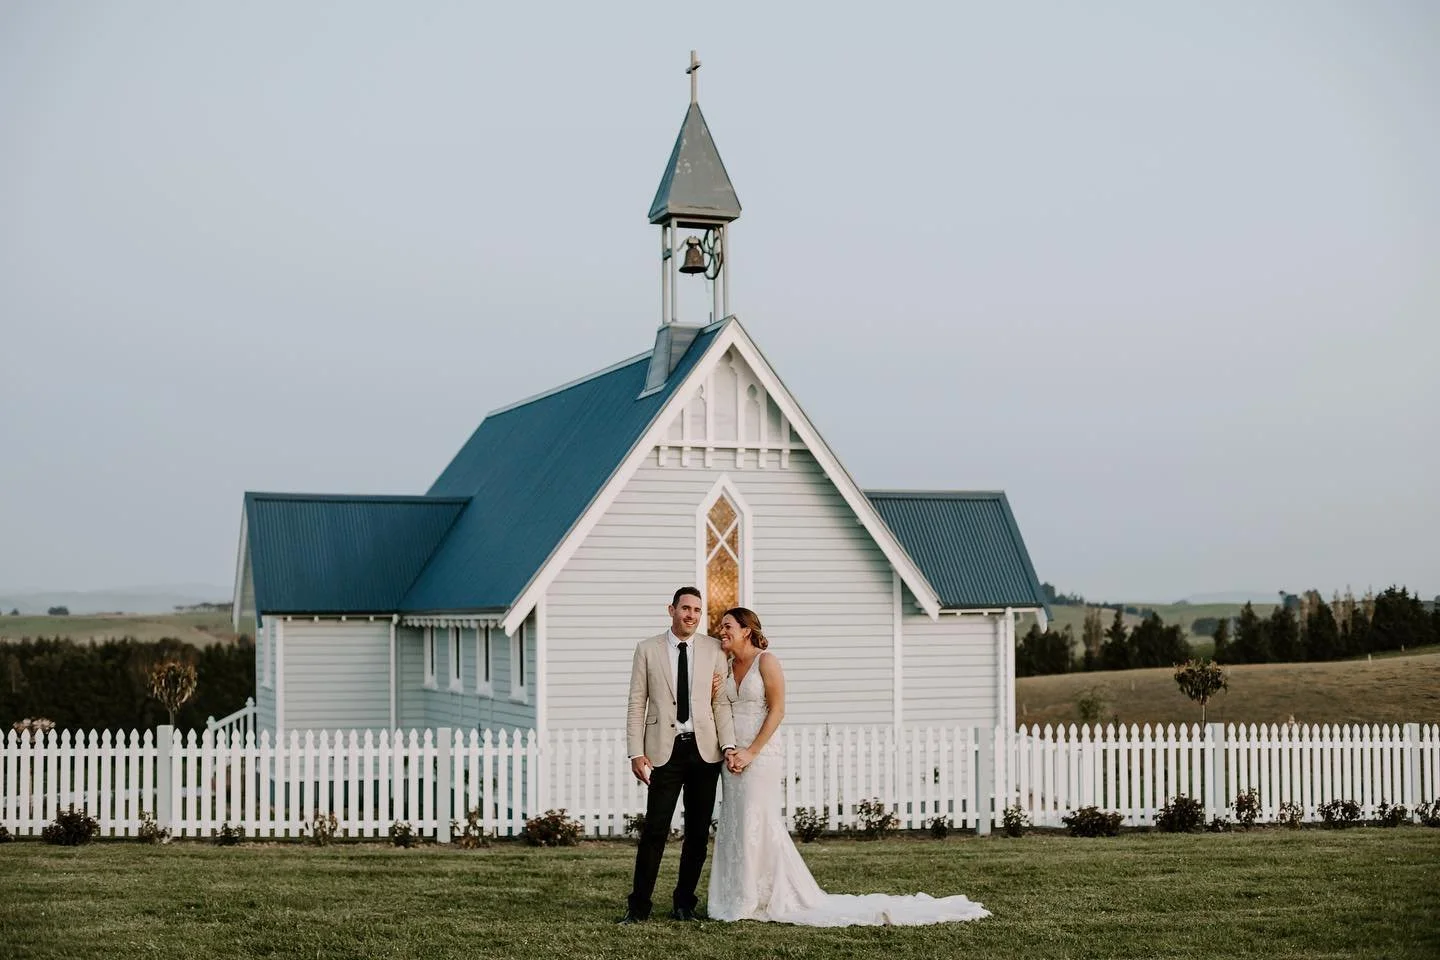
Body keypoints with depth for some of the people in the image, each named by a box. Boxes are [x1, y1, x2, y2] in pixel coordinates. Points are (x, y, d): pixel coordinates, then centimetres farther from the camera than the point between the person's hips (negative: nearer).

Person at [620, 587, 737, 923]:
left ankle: (684, 903, 19)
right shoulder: (648, 649, 4)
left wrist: (728, 745, -8)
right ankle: (638, 905, 1)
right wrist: (636, 752, -5)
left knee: (698, 831, 7)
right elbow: (637, 704, 2)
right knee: (655, 829, -6)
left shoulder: (713, 649, 7)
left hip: (704, 749, 2)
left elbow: (721, 703, 4)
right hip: (665, 750, -2)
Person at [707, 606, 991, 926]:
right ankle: (741, 900, 14)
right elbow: (724, 712, 12)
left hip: (761, 756, -7)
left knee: (758, 825, -8)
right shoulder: (726, 666, 11)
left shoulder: (766, 661, -8)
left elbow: (777, 711, -12)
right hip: (733, 757, 7)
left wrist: (750, 752, -16)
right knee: (734, 827, 7)